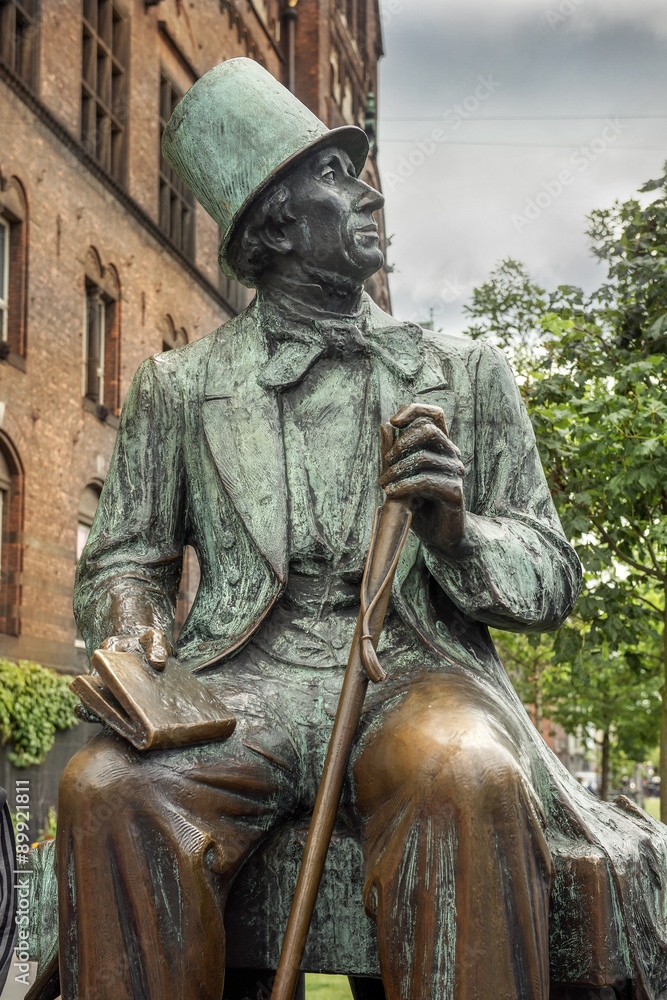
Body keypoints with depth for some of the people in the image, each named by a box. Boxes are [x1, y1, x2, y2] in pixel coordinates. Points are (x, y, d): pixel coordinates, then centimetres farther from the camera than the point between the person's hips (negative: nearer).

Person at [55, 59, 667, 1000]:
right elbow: (122, 561, 18)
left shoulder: (465, 374, 17)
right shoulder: (179, 385, 17)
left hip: (414, 674, 0)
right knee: (107, 787, -33)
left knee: (470, 779, -37)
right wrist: (130, 622, -8)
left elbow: (553, 577, 15)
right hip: (242, 684, 1)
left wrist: (457, 535, -8)